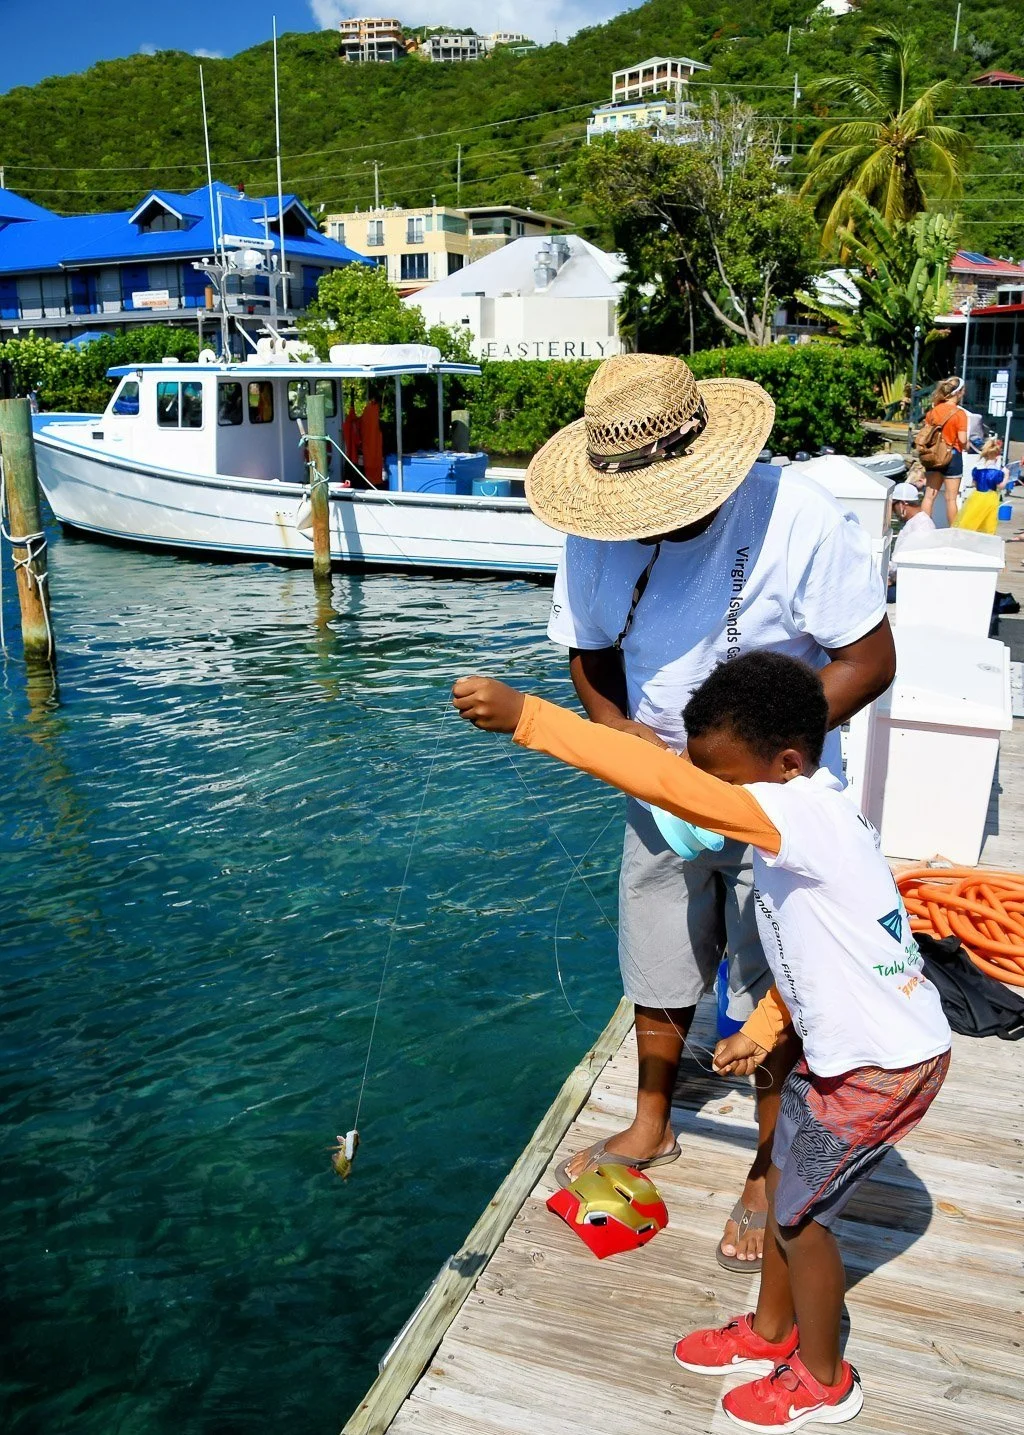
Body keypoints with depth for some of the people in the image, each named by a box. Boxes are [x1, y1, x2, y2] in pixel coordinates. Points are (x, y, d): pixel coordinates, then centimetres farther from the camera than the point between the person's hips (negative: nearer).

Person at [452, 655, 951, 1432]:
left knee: (799, 1212, 8)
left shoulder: (803, 813, -30)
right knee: (785, 1185, 21)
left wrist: (525, 716, -46)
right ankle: (770, 1334, 43)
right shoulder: (813, 815, 1)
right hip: (845, 1047, 9)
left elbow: (665, 783, -44)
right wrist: (760, 1032, 12)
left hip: (885, 1065, -9)